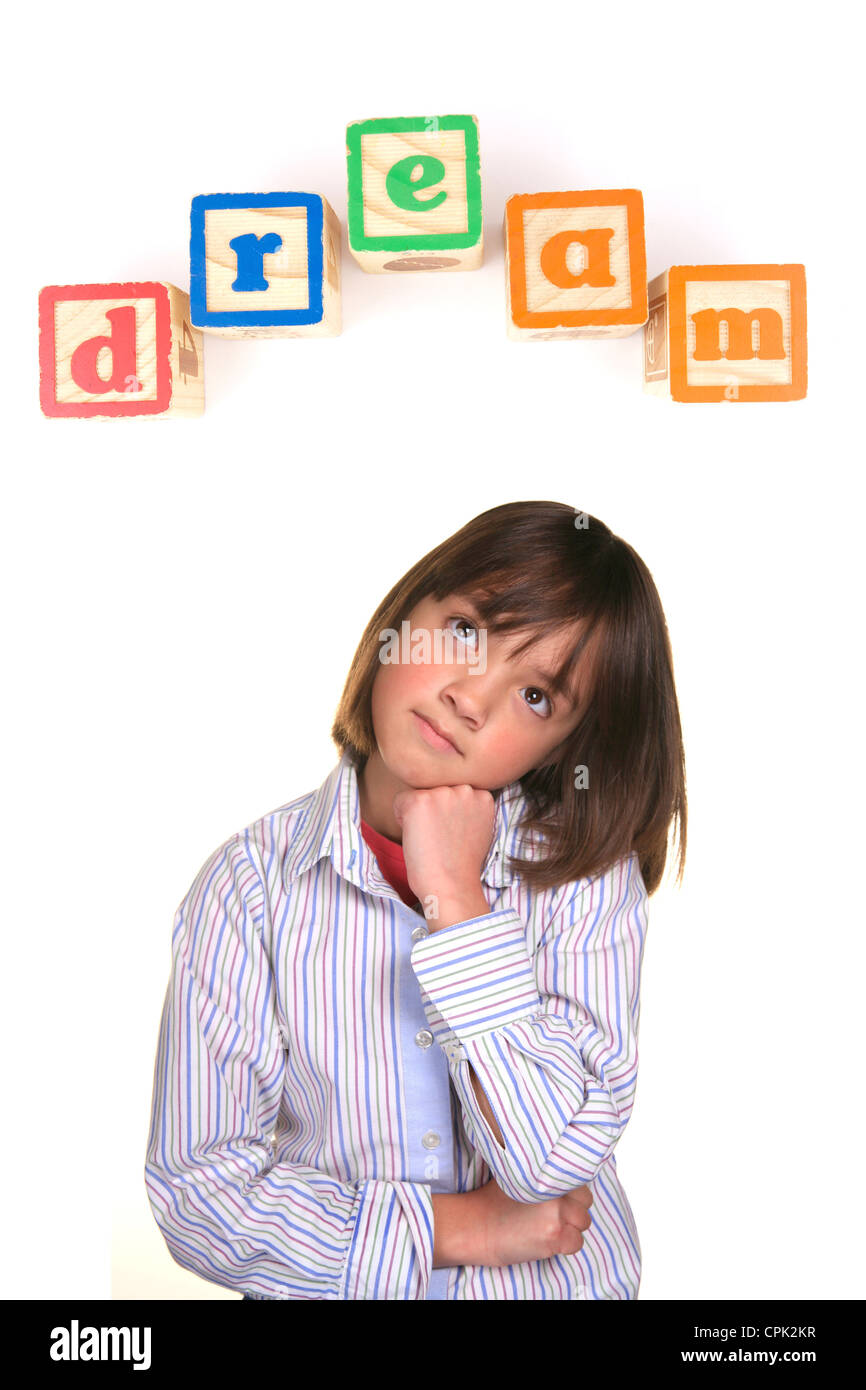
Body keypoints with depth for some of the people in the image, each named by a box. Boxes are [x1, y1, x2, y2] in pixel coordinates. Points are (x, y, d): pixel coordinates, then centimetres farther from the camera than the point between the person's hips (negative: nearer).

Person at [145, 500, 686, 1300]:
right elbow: (196, 1190, -9)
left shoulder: (588, 870, -9)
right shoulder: (251, 884, -10)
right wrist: (460, 1227, -12)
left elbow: (553, 1161, -16)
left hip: (563, 1283, 1)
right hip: (330, 1287, 0)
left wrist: (454, 897, -20)